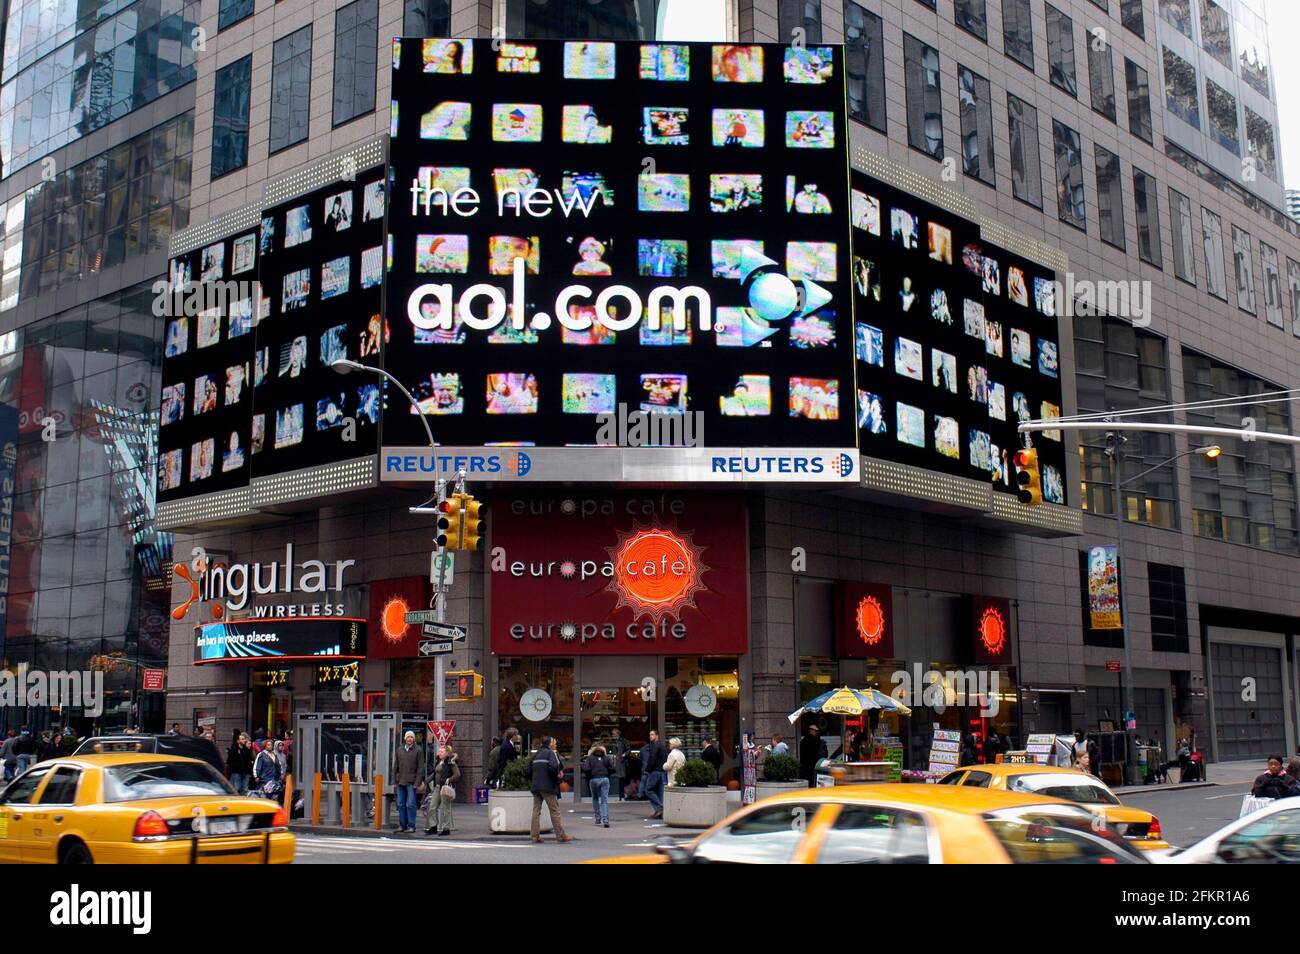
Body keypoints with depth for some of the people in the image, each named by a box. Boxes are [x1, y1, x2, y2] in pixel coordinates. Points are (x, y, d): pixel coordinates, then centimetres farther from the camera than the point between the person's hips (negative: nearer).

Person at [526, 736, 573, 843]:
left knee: (536, 811, 8)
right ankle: (560, 836, 2)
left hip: (535, 787, 6)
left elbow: (527, 771, 10)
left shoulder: (535, 755, 15)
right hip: (548, 787, -6)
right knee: (555, 811, 0)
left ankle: (535, 836, 5)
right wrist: (557, 776, -7)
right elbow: (553, 767, -23)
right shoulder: (550, 753, -5)